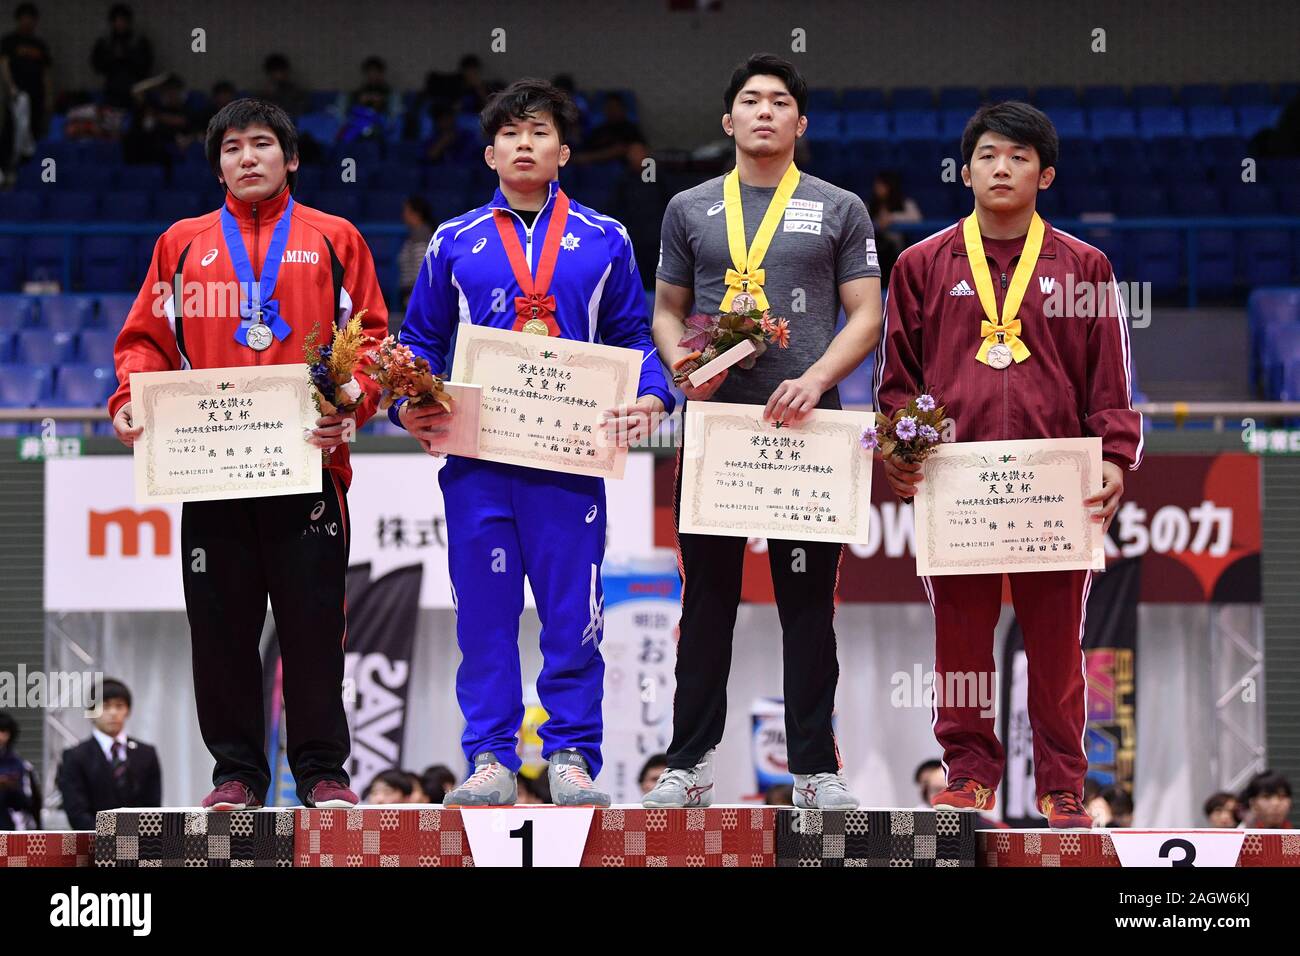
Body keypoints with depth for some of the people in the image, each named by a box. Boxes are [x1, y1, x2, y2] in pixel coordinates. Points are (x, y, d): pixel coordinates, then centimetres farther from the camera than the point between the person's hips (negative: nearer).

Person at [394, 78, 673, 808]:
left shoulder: (604, 241, 11)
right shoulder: (455, 243, 12)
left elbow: (633, 337, 13)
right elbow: (421, 342, 15)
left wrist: (650, 398, -5)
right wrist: (409, 405, -2)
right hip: (477, 456, 1)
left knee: (573, 612, -2)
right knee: (485, 613, 0)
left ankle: (572, 757, 4)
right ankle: (491, 759, 4)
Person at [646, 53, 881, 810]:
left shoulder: (839, 210, 7)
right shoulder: (691, 209, 12)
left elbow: (865, 316, 3)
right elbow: (667, 310, 14)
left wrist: (816, 379, -13)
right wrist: (683, 364, -7)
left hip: (805, 425, -2)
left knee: (808, 600, 0)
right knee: (707, 598, 4)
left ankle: (816, 767, 5)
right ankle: (691, 766, 8)